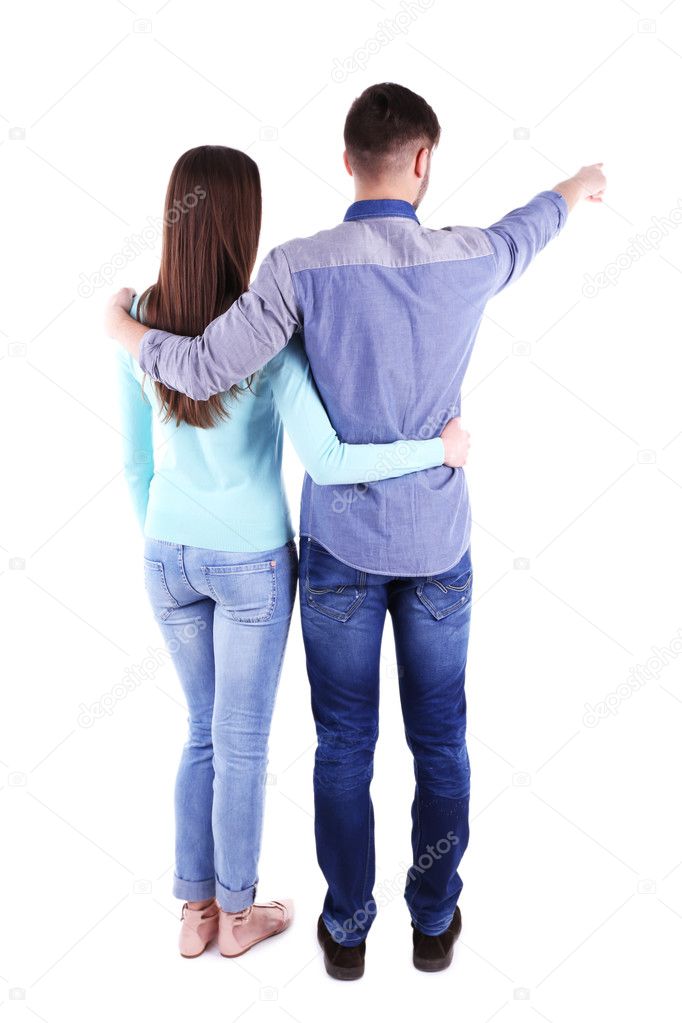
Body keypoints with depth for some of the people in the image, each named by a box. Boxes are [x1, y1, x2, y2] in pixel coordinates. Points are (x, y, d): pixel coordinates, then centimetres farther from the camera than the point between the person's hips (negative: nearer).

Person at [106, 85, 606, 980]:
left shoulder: (301, 267, -16)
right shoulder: (466, 261, -8)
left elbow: (204, 372, -18)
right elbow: (518, 240, 16)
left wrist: (127, 332, 4)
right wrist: (570, 191, 40)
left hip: (340, 544, -1)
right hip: (436, 544, 1)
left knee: (345, 743, 13)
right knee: (439, 738, 16)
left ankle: (347, 929, 27)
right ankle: (434, 920, 31)